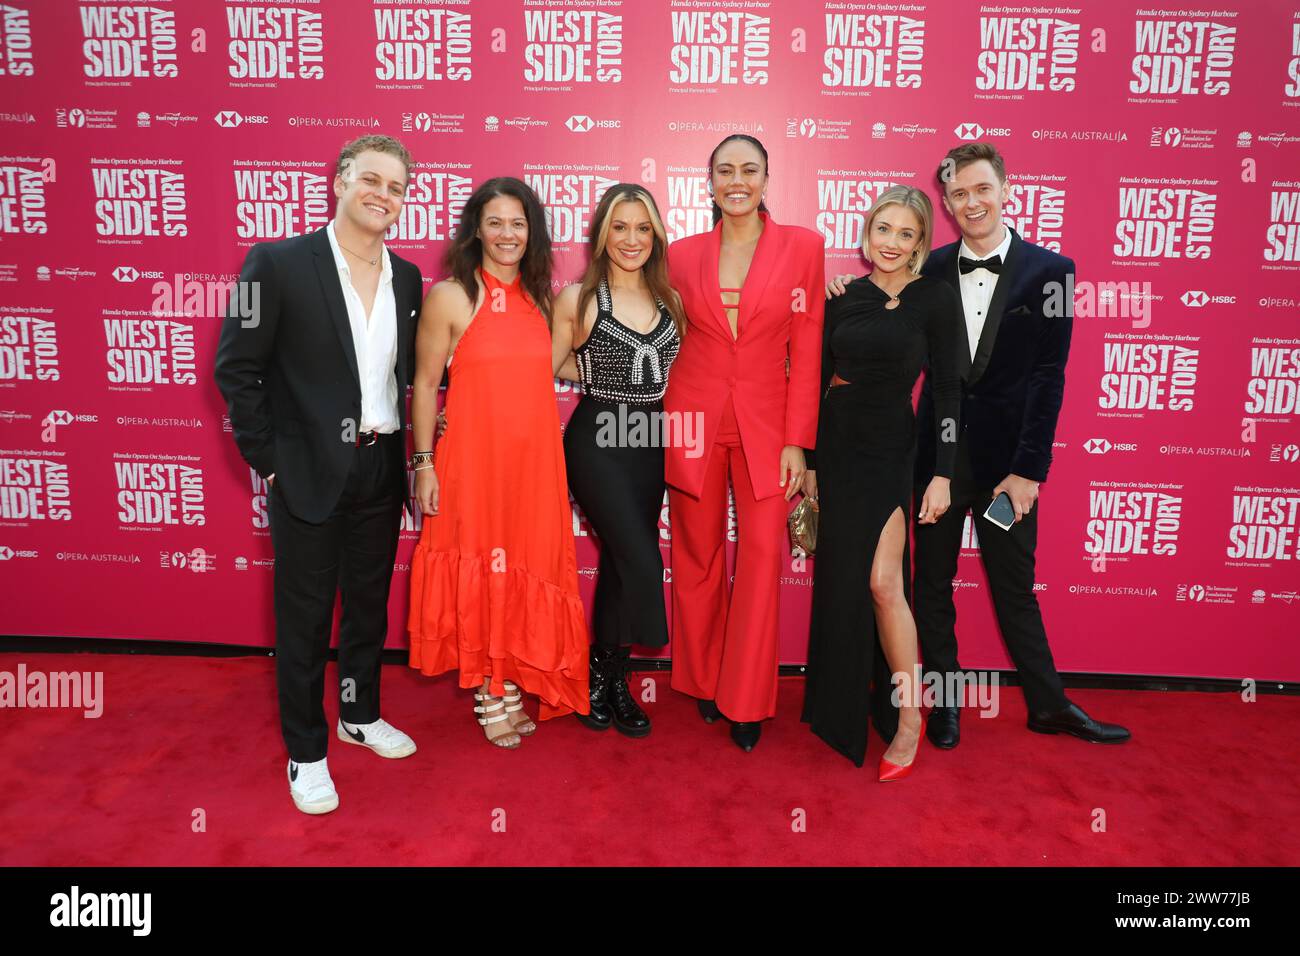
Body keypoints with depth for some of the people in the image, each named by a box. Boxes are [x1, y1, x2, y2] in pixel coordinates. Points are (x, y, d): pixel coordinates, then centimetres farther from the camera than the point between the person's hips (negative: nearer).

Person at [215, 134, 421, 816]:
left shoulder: (407, 277, 6)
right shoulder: (278, 263, -8)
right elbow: (235, 368, -7)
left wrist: (412, 453, 4)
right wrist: (267, 458, -9)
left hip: (381, 471, 5)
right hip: (308, 472, -4)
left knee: (370, 603, 18)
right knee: (304, 616, 8)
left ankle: (361, 715, 39)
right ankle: (307, 752, 26)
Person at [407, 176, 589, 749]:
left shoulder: (538, 297, 11)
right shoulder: (450, 296, -3)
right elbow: (425, 384, -4)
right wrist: (424, 464, -7)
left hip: (534, 459, 5)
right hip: (473, 459, -4)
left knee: (525, 572, 10)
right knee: (478, 575, 4)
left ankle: (511, 687, 28)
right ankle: (489, 697, 22)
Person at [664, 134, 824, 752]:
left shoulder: (802, 246, 1)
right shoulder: (682, 253, 6)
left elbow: (806, 349, -1)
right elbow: (671, 343, 11)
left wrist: (797, 441, -5)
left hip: (765, 425, -1)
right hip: (693, 422, 2)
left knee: (761, 561, -3)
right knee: (697, 557, 9)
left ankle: (746, 701, 15)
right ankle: (703, 681, 29)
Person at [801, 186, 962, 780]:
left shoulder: (935, 299, -3)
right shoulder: (843, 297, 7)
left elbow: (947, 390, -4)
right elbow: (821, 379, 9)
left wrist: (943, 473, -10)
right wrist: (809, 461, 9)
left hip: (890, 448, -3)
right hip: (836, 444, 4)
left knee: (881, 582, -10)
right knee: (840, 580, 10)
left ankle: (909, 715, 7)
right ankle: (843, 706, 28)